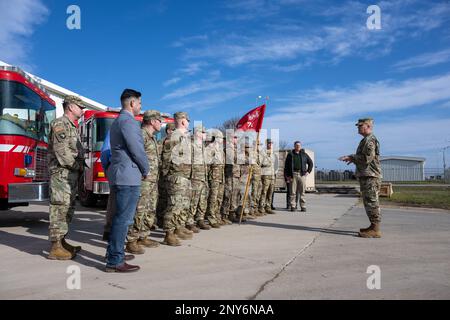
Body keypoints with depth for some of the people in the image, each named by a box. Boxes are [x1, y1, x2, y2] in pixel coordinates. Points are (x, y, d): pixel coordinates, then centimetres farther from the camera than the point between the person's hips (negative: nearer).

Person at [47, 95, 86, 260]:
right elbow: (62, 151, -18)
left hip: (72, 174, 10)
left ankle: (62, 242, 22)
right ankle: (56, 248, -4)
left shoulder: (72, 127, 21)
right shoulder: (60, 124, -9)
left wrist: (81, 165, 8)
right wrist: (78, 165, -12)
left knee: (68, 209, 13)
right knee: (60, 209, -8)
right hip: (61, 173, -10)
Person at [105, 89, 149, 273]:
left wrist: (141, 169, 15)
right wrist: (146, 170, -2)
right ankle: (115, 262, -2)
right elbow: (137, 149, -17)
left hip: (119, 175, 11)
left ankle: (114, 253, 29)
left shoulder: (117, 121, 20)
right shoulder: (128, 121, -13)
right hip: (128, 176, -11)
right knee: (124, 218, -7)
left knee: (121, 217, 18)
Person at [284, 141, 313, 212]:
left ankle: (303, 207, 6)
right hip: (293, 174, -1)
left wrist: (308, 171, 9)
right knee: (293, 192, -1)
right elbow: (286, 166, 8)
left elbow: (310, 163, 21)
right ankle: (293, 206, 5)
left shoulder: (304, 154, 13)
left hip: (302, 174, 1)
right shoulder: (290, 155, 9)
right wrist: (287, 176, 0)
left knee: (302, 192, 1)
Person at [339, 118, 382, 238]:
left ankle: (375, 230, -4)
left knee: (371, 203, -8)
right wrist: (353, 158, 14)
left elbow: (367, 158, -22)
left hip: (370, 177, -11)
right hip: (366, 175, 11)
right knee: (370, 203, 14)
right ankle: (374, 227, 22)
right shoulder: (366, 140, 21)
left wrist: (351, 157, -14)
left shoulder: (370, 140, -13)